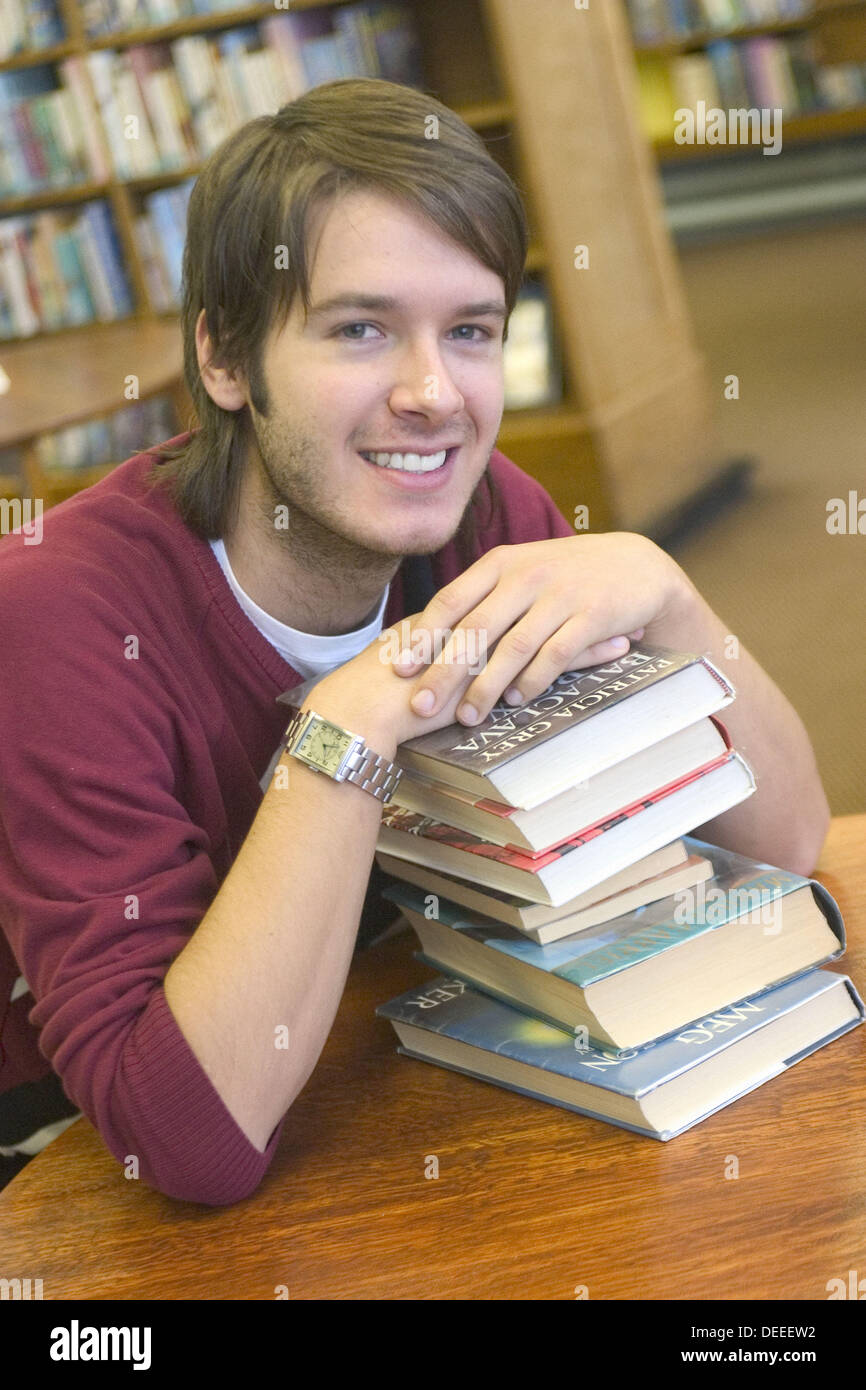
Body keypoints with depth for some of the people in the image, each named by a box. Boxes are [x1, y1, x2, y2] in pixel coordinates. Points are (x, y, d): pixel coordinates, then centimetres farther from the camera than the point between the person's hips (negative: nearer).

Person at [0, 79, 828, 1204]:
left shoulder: (486, 511, -10)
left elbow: (783, 839, -8)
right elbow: (196, 1140, -31)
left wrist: (659, 593, -24)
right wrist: (352, 725, -35)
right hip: (108, 1184, -4)